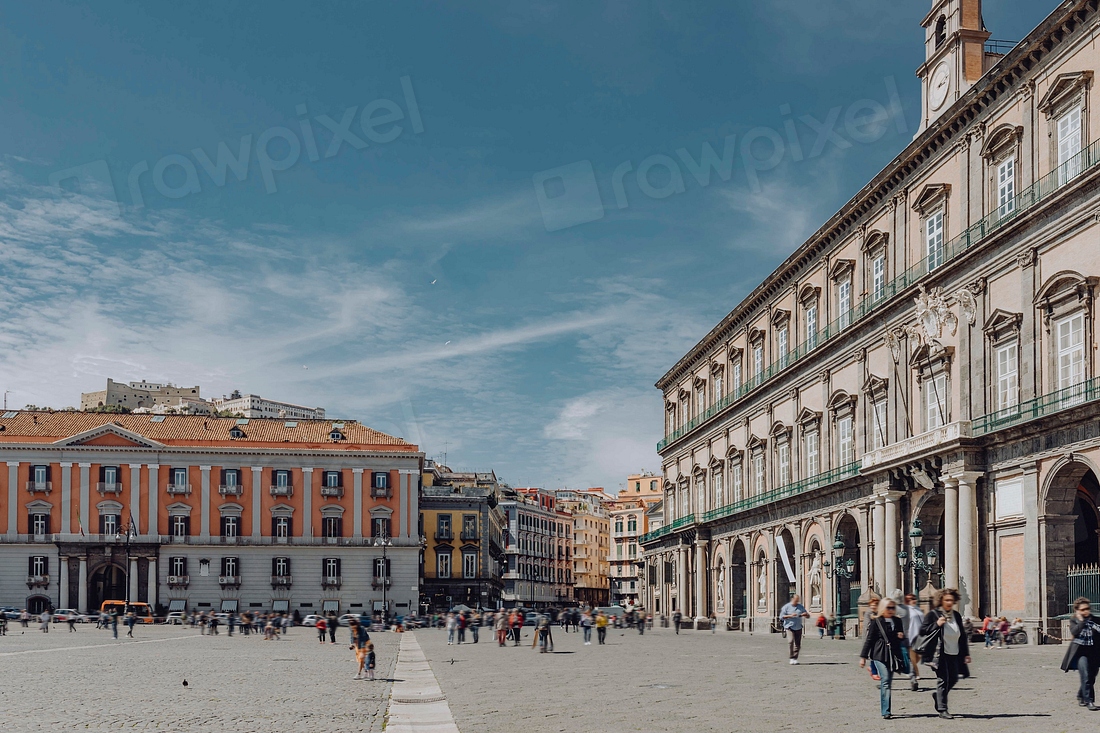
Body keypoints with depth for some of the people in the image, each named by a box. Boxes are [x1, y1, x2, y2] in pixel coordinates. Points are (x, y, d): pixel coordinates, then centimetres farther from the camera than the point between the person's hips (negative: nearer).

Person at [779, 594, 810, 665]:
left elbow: (808, 616, 16)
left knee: (798, 645, 2)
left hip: (798, 628, 4)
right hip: (789, 627, -4)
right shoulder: (786, 607, 0)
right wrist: (790, 615, -17)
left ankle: (795, 659, 14)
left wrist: (805, 614, -8)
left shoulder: (801, 607, 12)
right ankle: (792, 658, -15)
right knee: (791, 641, -22)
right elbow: (781, 617, -4)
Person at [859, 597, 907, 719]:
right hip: (880, 655, -5)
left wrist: (902, 636, 0)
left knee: (887, 681, 9)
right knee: (885, 681, -13)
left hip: (893, 655, 5)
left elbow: (901, 638, 25)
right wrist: (863, 657, -2)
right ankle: (885, 712, -15)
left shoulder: (897, 622, 13)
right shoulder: (876, 622, -1)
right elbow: (869, 639, 0)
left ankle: (884, 708, 20)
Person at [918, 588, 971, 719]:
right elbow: (922, 631, -9)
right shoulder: (933, 614, -6)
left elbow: (962, 636, 16)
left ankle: (938, 695, 36)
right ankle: (942, 709, -1)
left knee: (953, 678, 10)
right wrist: (936, 624, -22)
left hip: (954, 654, 6)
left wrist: (966, 654, 14)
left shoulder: (956, 615, 11)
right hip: (940, 653, -6)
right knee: (943, 679, -7)